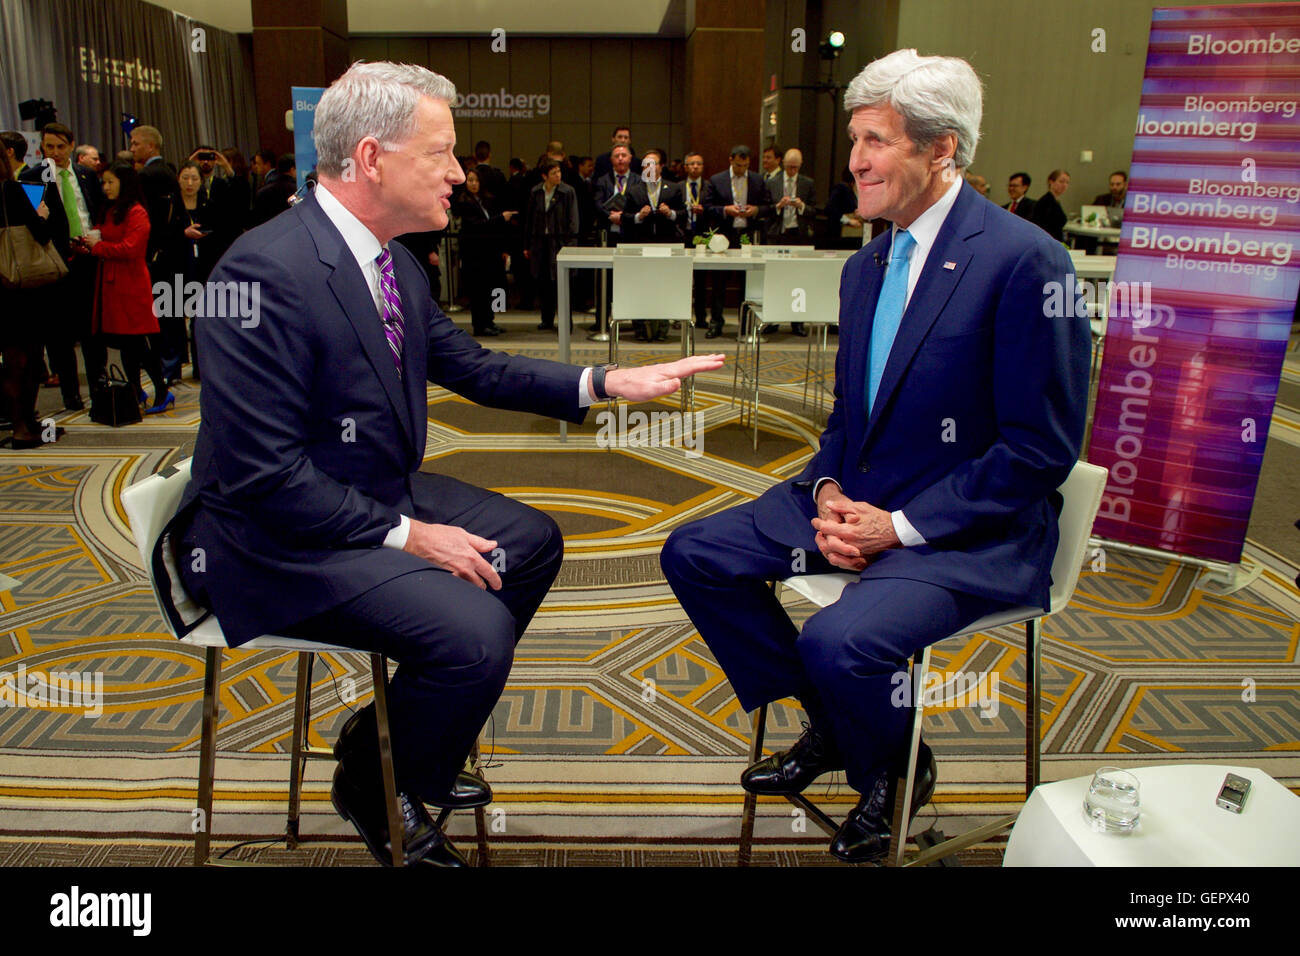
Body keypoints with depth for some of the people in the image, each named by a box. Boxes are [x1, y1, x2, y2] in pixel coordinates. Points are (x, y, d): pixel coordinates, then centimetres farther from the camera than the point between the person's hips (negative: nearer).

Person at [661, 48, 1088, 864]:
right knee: (694, 555, 0)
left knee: (839, 641, -31)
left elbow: (1042, 449, -15)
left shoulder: (1023, 260, -15)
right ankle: (830, 726, 16)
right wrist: (829, 490, -4)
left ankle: (891, 772, 8)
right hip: (857, 499, 8)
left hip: (971, 531, -8)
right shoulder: (866, 266, 10)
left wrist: (902, 524, -19)